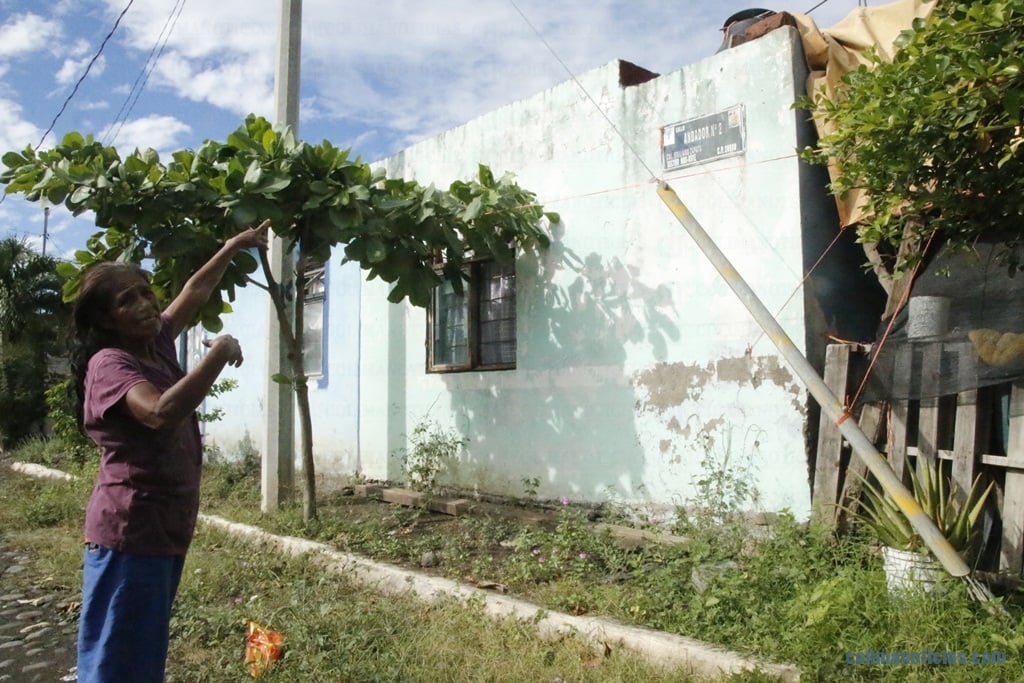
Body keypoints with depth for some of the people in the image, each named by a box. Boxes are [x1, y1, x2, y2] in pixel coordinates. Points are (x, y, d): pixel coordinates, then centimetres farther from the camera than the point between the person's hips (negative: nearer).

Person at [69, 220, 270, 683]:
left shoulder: (156, 343, 9)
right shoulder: (108, 364, -16)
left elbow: (195, 291, 22)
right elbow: (161, 413, -34)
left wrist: (235, 246, 25)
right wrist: (218, 355, -26)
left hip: (166, 529, 9)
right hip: (128, 532, -9)